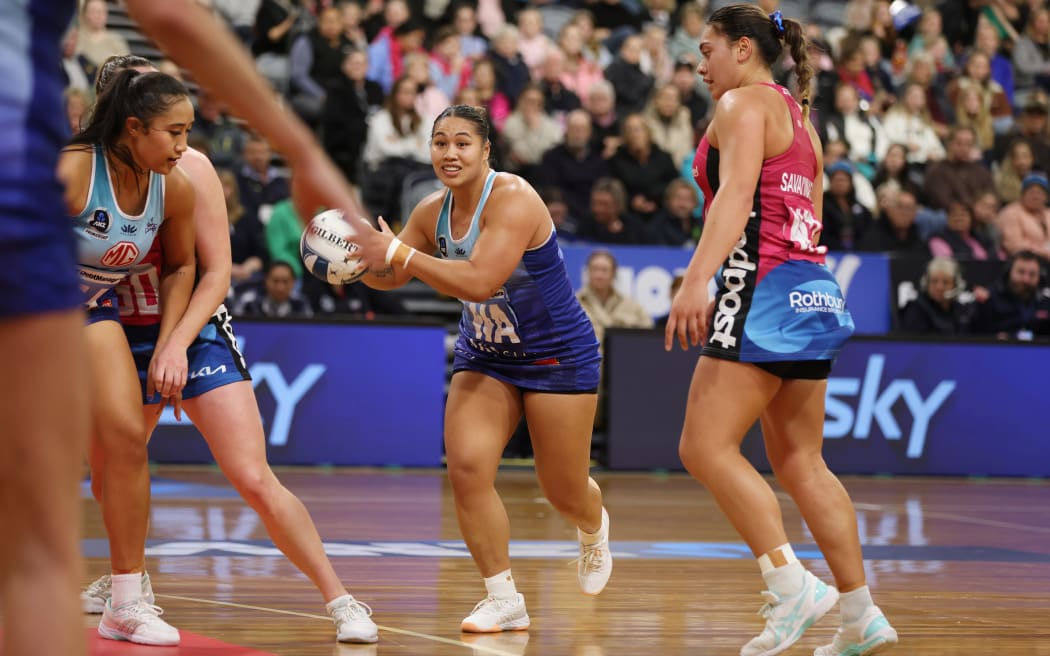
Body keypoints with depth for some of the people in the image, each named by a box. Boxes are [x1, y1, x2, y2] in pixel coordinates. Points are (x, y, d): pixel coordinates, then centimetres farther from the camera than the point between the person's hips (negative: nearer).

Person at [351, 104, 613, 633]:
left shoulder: (512, 199, -25)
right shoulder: (433, 211, -3)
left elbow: (480, 282, -37)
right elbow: (391, 277, 9)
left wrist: (397, 252, -37)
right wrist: (363, 259, -15)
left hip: (557, 356, -6)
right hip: (484, 356, 6)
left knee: (563, 490, 5)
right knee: (466, 467, -14)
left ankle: (594, 530, 44)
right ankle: (504, 600, -3)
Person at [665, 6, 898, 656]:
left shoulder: (743, 103, -4)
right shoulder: (798, 118, 24)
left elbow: (736, 194, -20)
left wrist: (698, 278, -31)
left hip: (766, 286, -10)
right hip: (811, 288, 10)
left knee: (706, 446, -11)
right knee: (800, 463, 10)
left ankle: (793, 586, -20)